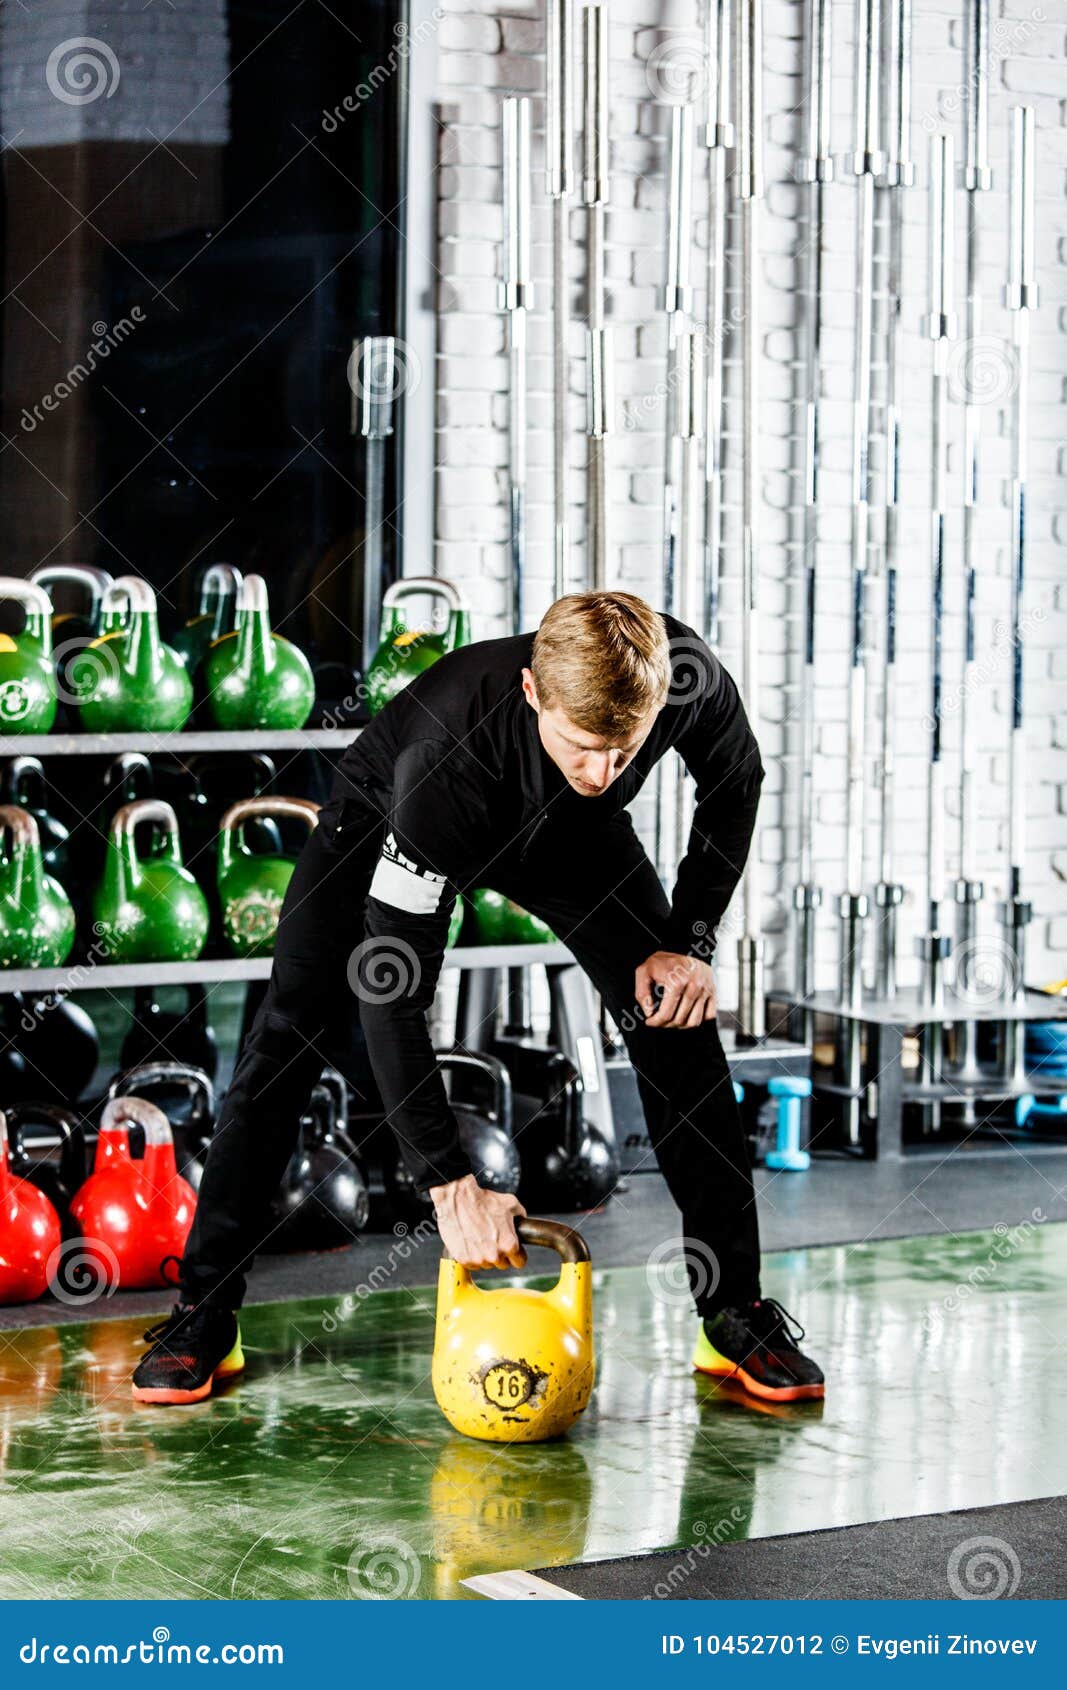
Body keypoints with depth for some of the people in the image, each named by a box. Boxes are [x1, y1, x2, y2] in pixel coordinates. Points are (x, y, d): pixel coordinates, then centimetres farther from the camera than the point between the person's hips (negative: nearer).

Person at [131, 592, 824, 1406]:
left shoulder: (686, 674, -36)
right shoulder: (445, 757, -46)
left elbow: (736, 781, -9)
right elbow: (390, 990, -42)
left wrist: (690, 942, -16)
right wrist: (451, 1184, -44)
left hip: (571, 834, 3)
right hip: (387, 814, -3)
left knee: (677, 1022, -10)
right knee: (292, 1030, -14)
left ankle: (737, 1316, 1)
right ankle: (205, 1315, -3)